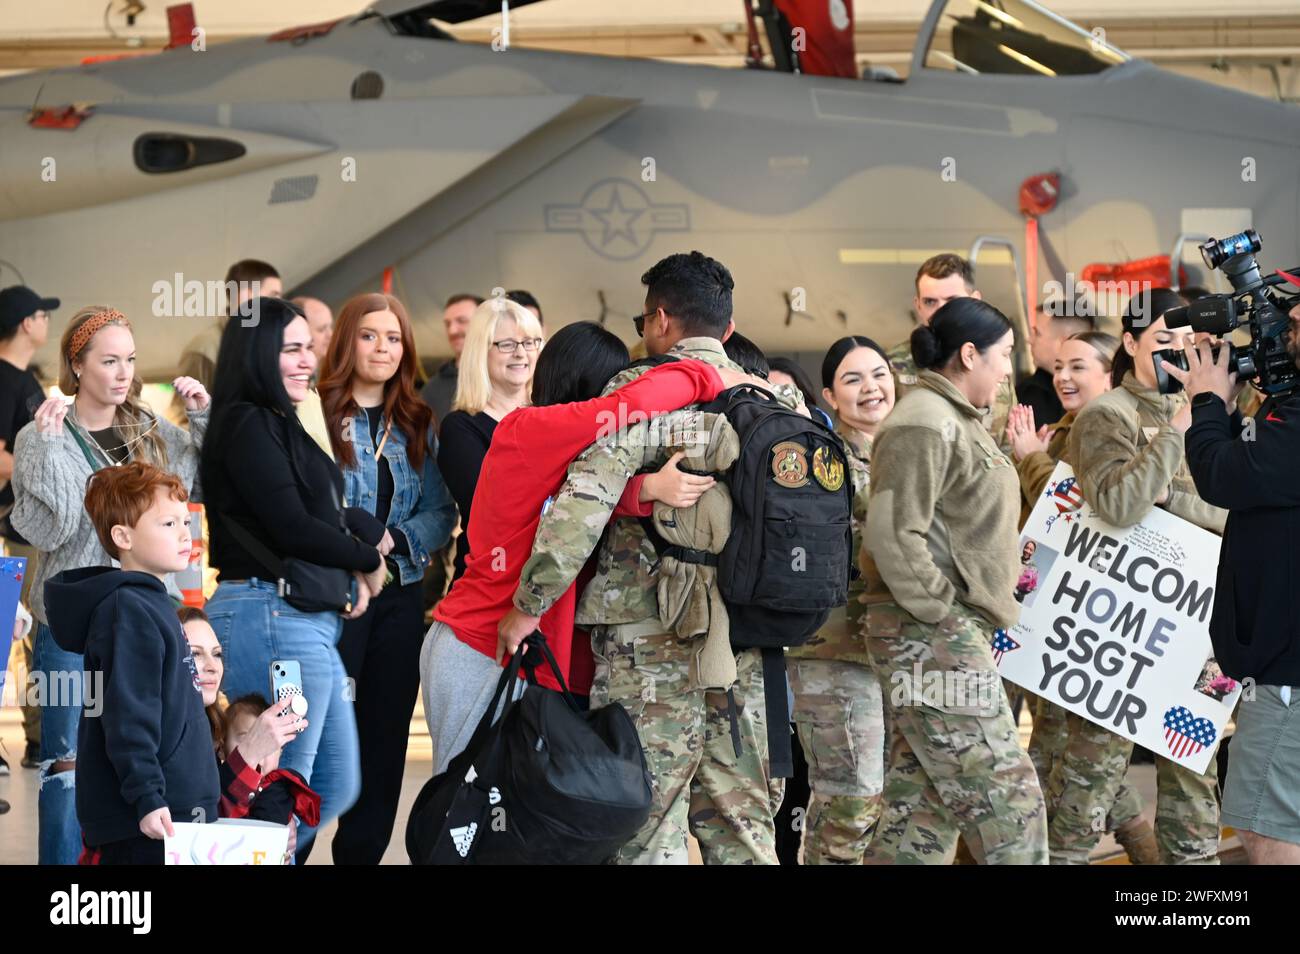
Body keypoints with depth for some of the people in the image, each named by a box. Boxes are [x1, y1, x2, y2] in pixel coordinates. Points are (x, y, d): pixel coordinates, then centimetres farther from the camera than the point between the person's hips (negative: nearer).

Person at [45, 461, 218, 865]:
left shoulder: (152, 604, 17)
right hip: (147, 819, -10)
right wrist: (147, 798, -24)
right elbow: (127, 716, -20)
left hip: (177, 809, 10)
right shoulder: (128, 611, -14)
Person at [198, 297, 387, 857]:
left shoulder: (279, 424, 19)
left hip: (311, 619, 10)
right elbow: (290, 526, -17)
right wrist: (368, 562, -4)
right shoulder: (248, 425, -10)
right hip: (273, 615, -10)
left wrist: (349, 574, 1)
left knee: (337, 787, 13)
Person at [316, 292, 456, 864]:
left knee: (384, 733, 10)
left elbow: (441, 515, 6)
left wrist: (394, 538, -11)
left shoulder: (418, 425, 11)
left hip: (400, 596, 5)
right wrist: (356, 538, -19)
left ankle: (362, 852, 19)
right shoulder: (317, 415, -4)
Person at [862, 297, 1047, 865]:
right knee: (1007, 805, -8)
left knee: (922, 809, 10)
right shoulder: (924, 424, -14)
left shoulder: (956, 421, 19)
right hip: (933, 640, -10)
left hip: (948, 634, 10)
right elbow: (892, 533, -21)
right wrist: (941, 611, -18)